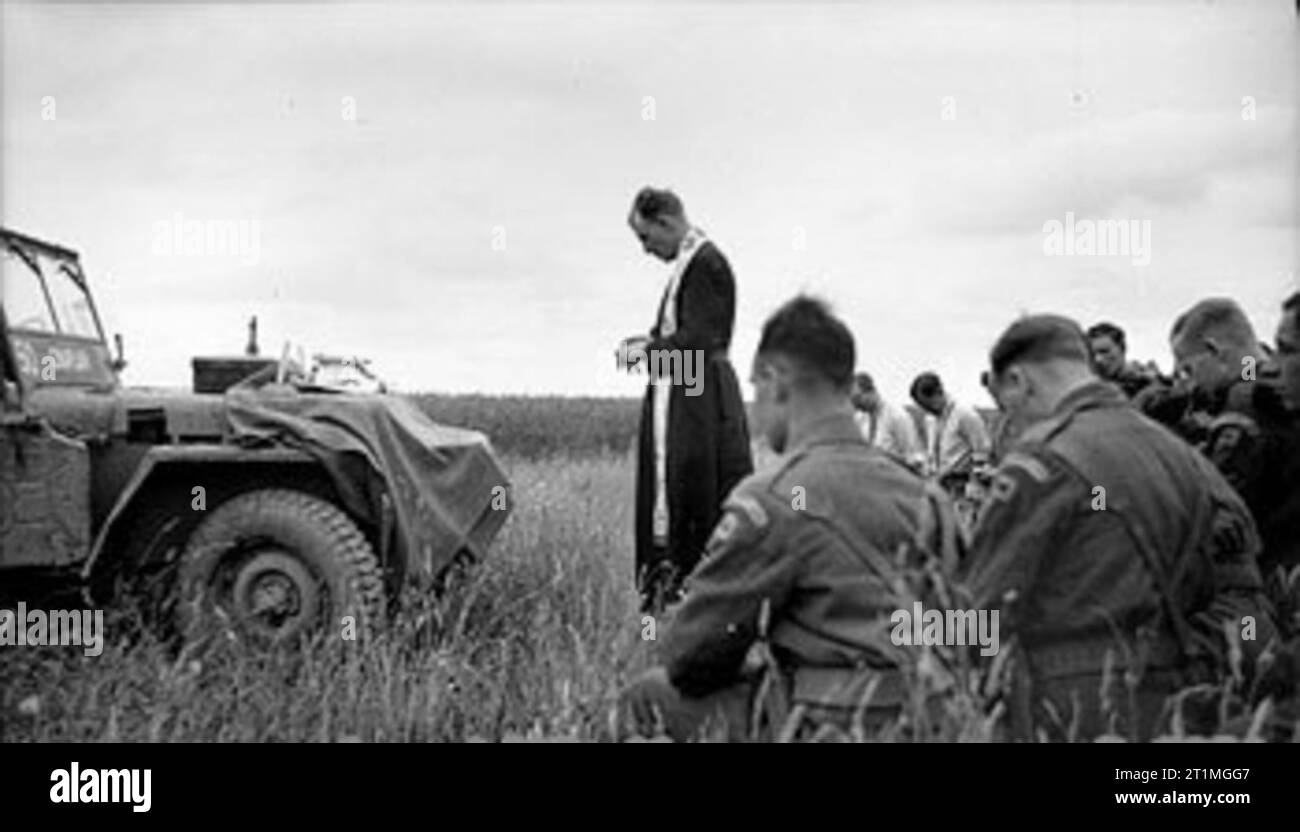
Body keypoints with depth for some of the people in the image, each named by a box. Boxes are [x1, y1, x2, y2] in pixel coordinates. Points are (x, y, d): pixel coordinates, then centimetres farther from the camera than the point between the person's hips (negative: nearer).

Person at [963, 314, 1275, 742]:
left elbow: (982, 606, -13)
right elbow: (1242, 602, 8)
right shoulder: (1183, 452, 10)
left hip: (1074, 720, -7)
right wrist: (1184, 673, 5)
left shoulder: (1042, 458, -13)